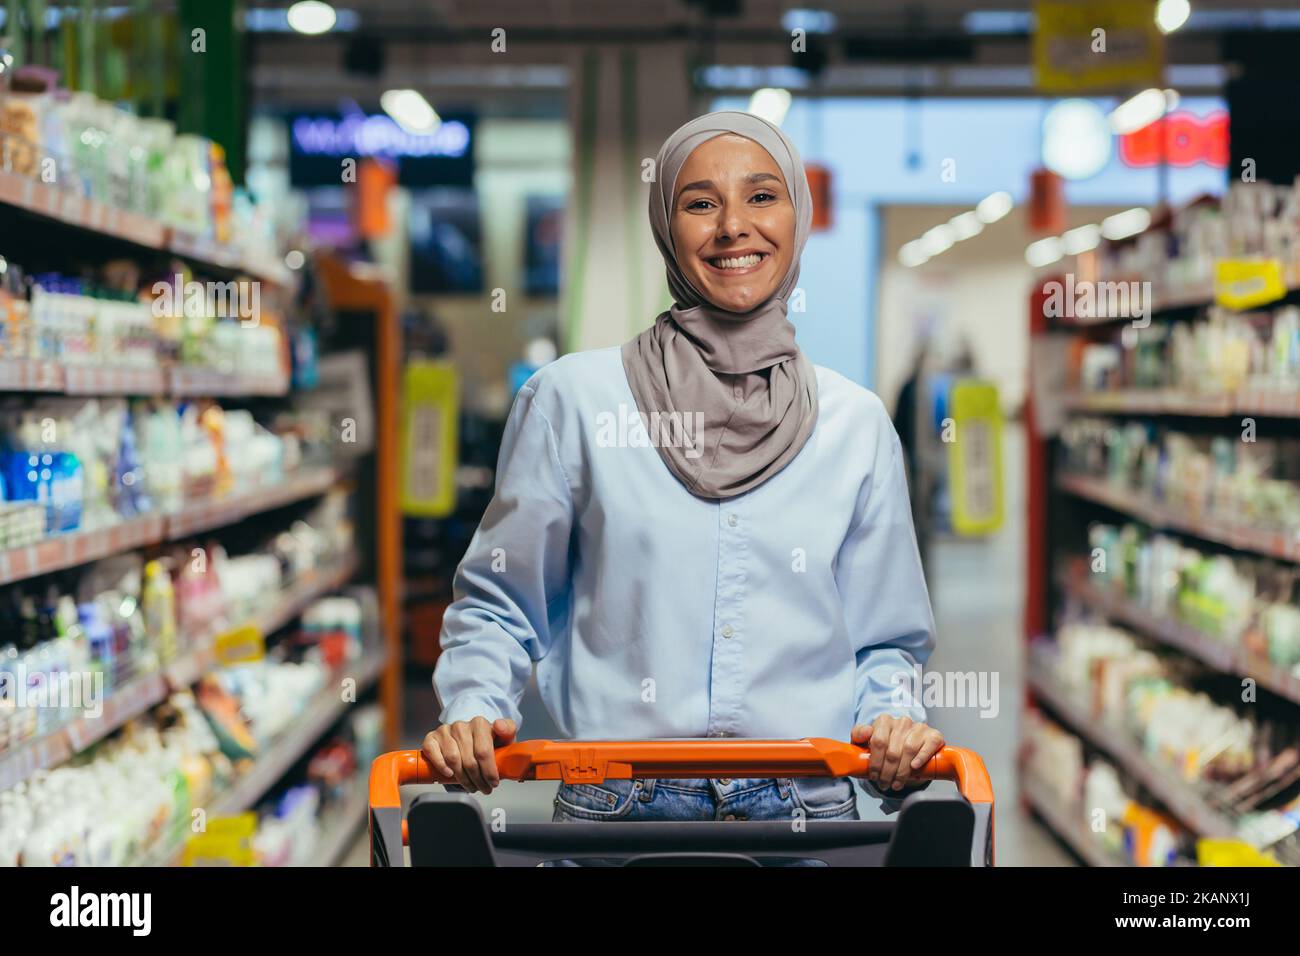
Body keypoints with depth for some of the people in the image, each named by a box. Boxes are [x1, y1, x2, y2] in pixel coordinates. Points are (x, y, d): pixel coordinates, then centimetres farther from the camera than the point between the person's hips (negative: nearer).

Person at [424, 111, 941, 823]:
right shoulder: (572, 398, 2)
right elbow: (497, 606, 8)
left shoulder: (858, 424, 8)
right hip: (614, 811, -1)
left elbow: (886, 641, 15)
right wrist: (472, 711, -9)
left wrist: (893, 723, -5)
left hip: (807, 814, 2)